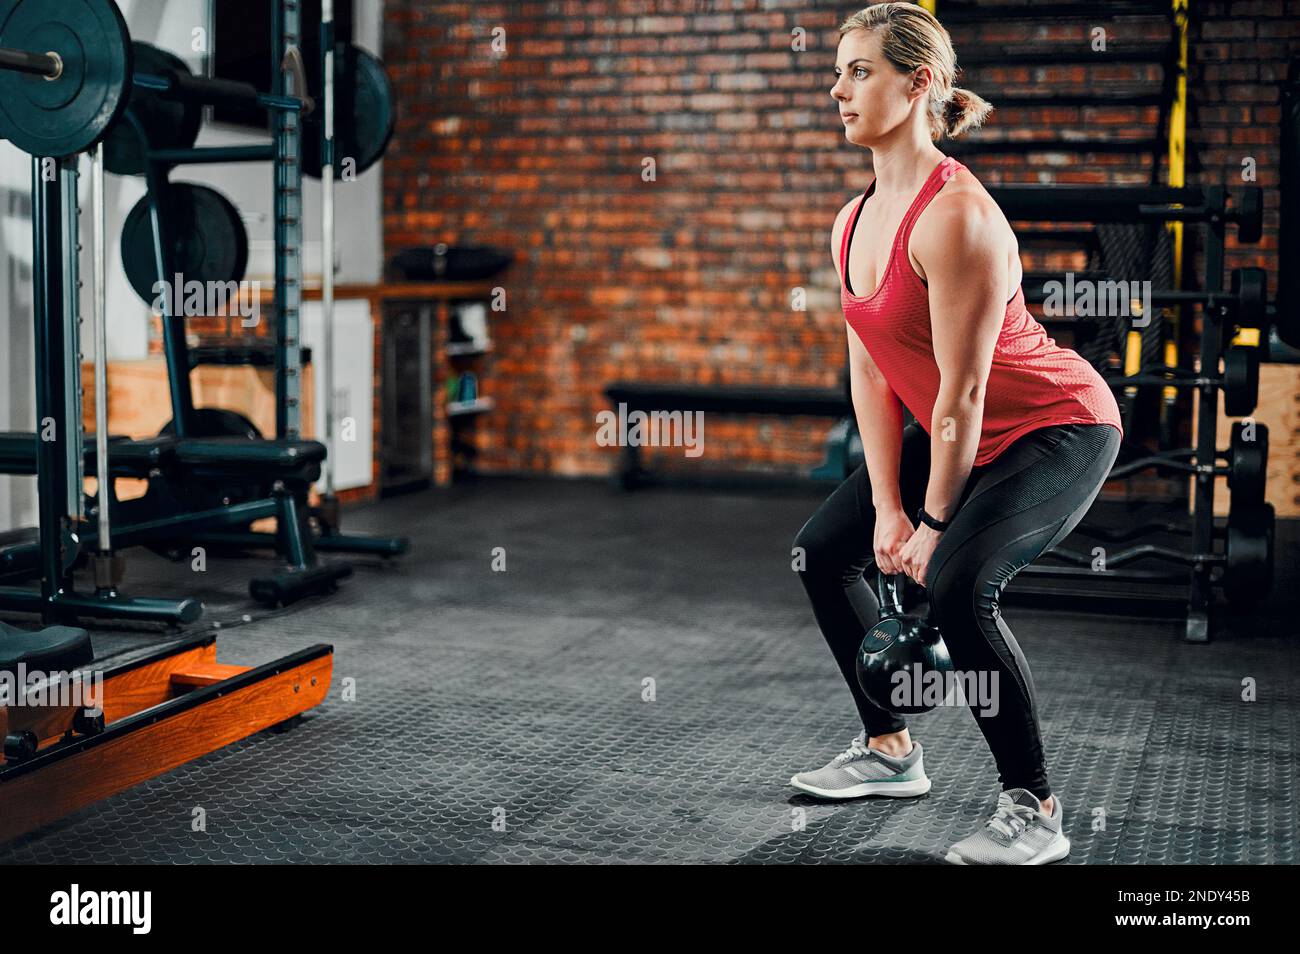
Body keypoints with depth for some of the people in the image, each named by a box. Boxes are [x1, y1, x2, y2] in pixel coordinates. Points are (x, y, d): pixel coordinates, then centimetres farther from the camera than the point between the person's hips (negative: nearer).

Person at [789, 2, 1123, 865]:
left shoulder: (954, 216, -28)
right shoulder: (853, 222, 0)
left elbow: (962, 392, -25)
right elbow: (872, 372, 2)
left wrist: (934, 523, -17)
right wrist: (888, 508, -2)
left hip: (1058, 430, -10)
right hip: (964, 435, 10)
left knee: (957, 583, -30)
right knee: (825, 549, 12)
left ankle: (1034, 811, -13)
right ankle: (891, 752, 25)